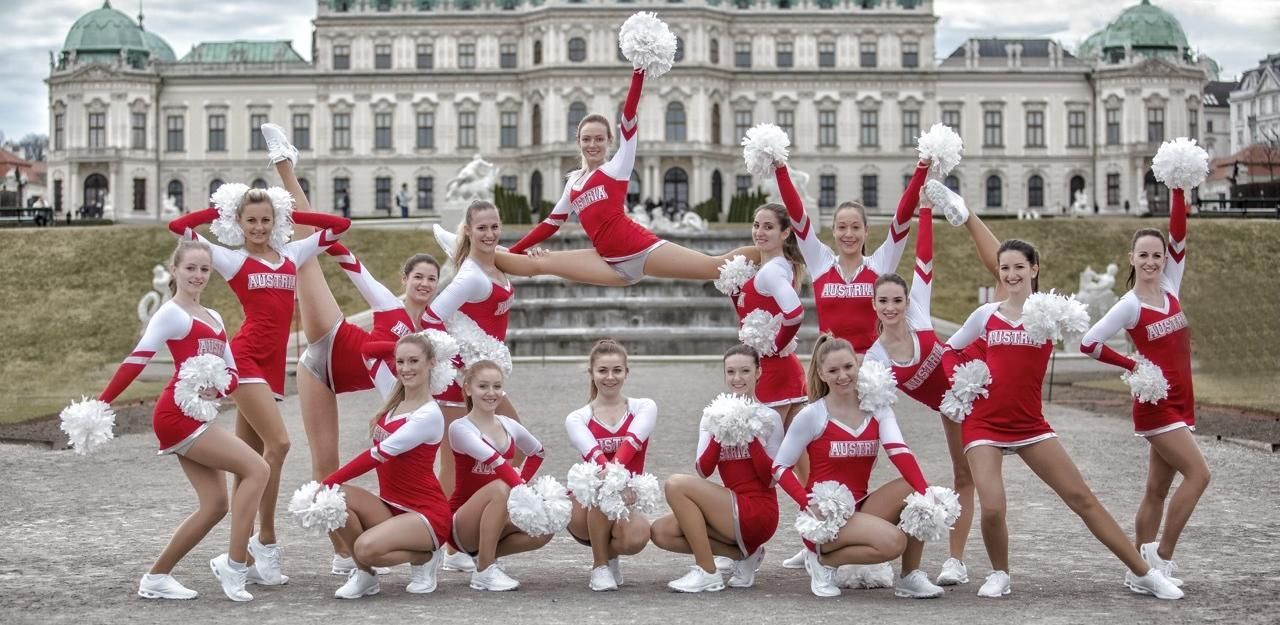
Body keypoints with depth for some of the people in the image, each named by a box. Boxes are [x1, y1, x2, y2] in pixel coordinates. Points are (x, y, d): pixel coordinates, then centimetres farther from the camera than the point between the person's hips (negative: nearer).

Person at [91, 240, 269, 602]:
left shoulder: (213, 318, 19)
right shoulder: (172, 314, -6)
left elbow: (231, 372, 14)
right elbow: (136, 361, -14)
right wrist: (101, 404, -20)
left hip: (195, 416, 8)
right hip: (176, 416, -8)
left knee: (215, 505, 5)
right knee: (256, 469, -14)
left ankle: (157, 578, 15)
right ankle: (235, 563, -11)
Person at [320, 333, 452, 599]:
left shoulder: (429, 415, -16)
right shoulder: (393, 402, 7)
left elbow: (378, 455, -20)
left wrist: (328, 482, -19)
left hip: (427, 514, -7)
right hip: (391, 507, 7)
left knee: (366, 548, -32)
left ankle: (424, 558, -1)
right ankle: (364, 574, -3)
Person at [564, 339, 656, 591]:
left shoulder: (644, 408, 3)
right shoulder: (577, 419, 0)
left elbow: (631, 442, -19)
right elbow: (594, 453, -21)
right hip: (585, 508, 0)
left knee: (637, 537, -34)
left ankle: (609, 554, 5)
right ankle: (600, 566, -13)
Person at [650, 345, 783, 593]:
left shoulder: (769, 418, -3)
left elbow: (771, 479, -9)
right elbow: (703, 470, -3)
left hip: (759, 513, -6)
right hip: (733, 513, 6)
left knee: (676, 484, -19)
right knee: (661, 532, -9)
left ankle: (708, 572, -11)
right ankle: (742, 554, 3)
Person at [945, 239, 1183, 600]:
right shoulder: (985, 315, 6)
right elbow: (949, 349, 20)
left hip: (1029, 424, 0)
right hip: (984, 424, 0)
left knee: (1082, 498, 1)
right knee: (992, 508, -18)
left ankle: (1143, 574, 10)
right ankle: (999, 575, 11)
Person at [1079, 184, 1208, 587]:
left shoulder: (1170, 288, 7)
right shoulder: (1130, 306, -10)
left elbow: (1179, 235, -1)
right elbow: (1088, 342, -12)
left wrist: (1179, 191, -9)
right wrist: (1133, 366, -7)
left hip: (1179, 402, 7)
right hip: (1156, 404, -7)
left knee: (1158, 490, 9)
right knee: (1198, 473, -14)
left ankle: (1142, 565, 14)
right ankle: (1162, 557, -7)